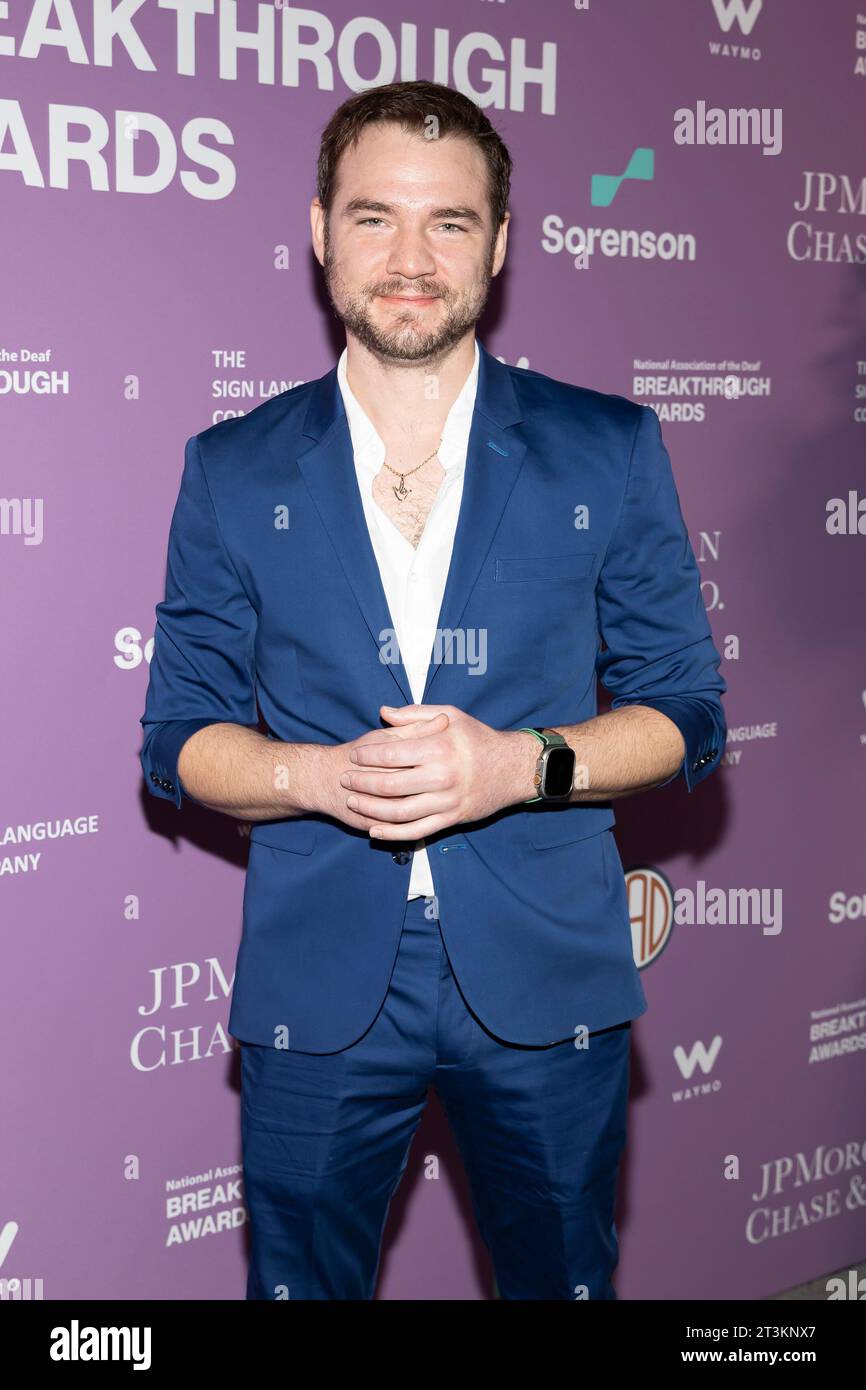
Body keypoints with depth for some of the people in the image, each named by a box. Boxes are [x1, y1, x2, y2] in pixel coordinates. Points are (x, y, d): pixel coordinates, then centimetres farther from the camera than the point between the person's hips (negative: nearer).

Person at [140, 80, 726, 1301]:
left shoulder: (609, 451, 1)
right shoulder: (234, 469, 3)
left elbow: (687, 714, 2)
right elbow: (178, 738, 4)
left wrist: (523, 762, -17)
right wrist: (317, 776, -17)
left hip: (545, 981, 0)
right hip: (315, 984, 0)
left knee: (563, 1282, 17)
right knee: (302, 1283, 14)